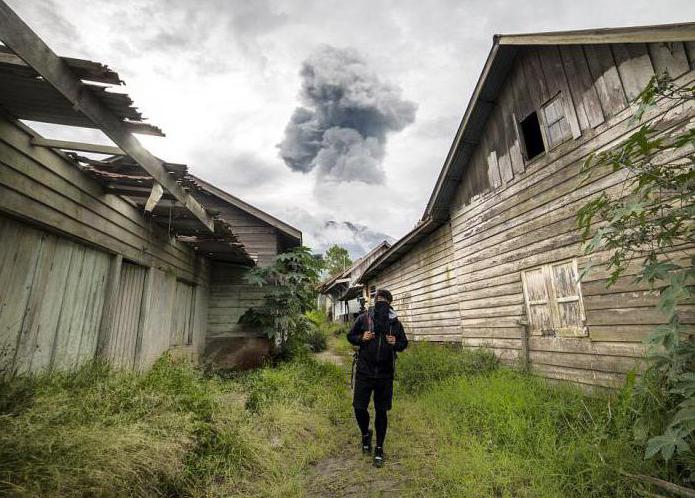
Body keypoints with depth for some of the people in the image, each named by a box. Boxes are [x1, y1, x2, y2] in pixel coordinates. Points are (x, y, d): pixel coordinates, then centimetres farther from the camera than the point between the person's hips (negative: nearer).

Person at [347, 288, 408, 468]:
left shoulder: (395, 323, 1)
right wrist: (361, 338, -15)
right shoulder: (363, 318, -3)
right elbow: (350, 336, 6)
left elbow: (404, 343, 13)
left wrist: (396, 343, -10)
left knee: (381, 411, 10)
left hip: (385, 375, 1)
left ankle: (379, 448, 29)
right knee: (359, 407, 2)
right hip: (364, 372, -1)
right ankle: (365, 434, 34)